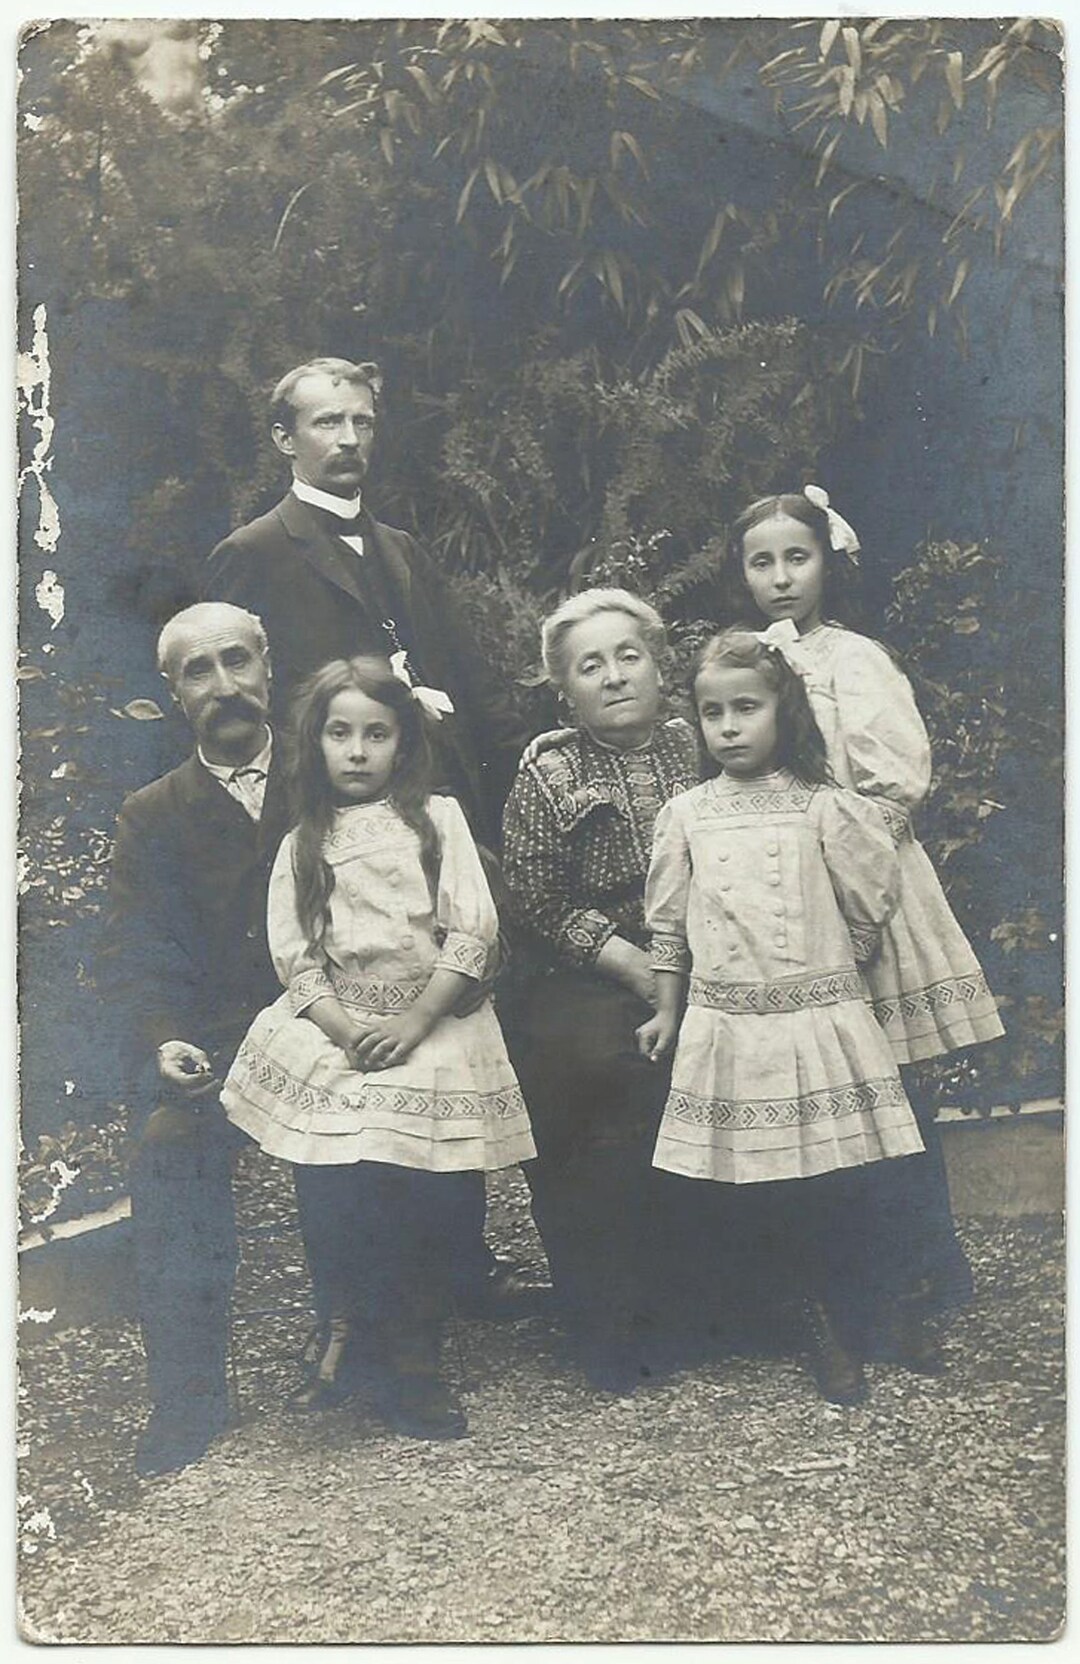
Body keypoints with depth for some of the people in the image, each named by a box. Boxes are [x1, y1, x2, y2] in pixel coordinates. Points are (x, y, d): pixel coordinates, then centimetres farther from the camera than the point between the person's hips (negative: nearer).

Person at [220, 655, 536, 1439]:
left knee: (434, 1201, -7)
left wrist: (414, 1023, -11)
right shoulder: (303, 845, 11)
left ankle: (413, 1355, 15)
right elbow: (295, 956, 3)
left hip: (435, 1026, -1)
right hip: (337, 1030, 1)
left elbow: (473, 933, -2)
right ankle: (403, 1370, 7)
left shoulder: (438, 818, 5)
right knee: (339, 1198, -12)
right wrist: (347, 1029, -13)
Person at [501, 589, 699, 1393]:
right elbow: (537, 905, -5)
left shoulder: (698, 750, 8)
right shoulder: (548, 777, 2)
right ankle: (611, 1326, 6)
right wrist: (638, 967, -12)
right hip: (594, 1001, -2)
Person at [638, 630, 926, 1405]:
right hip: (726, 1028, 2)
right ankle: (823, 1327, 24)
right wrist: (667, 1011, 13)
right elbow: (669, 921, 10)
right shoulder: (686, 814, 4)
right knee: (748, 1189, 5)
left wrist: (828, 975, 8)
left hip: (817, 1022, -2)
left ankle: (839, 1327, 19)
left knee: (830, 1185, -1)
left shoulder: (825, 808, -2)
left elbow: (872, 903, 3)